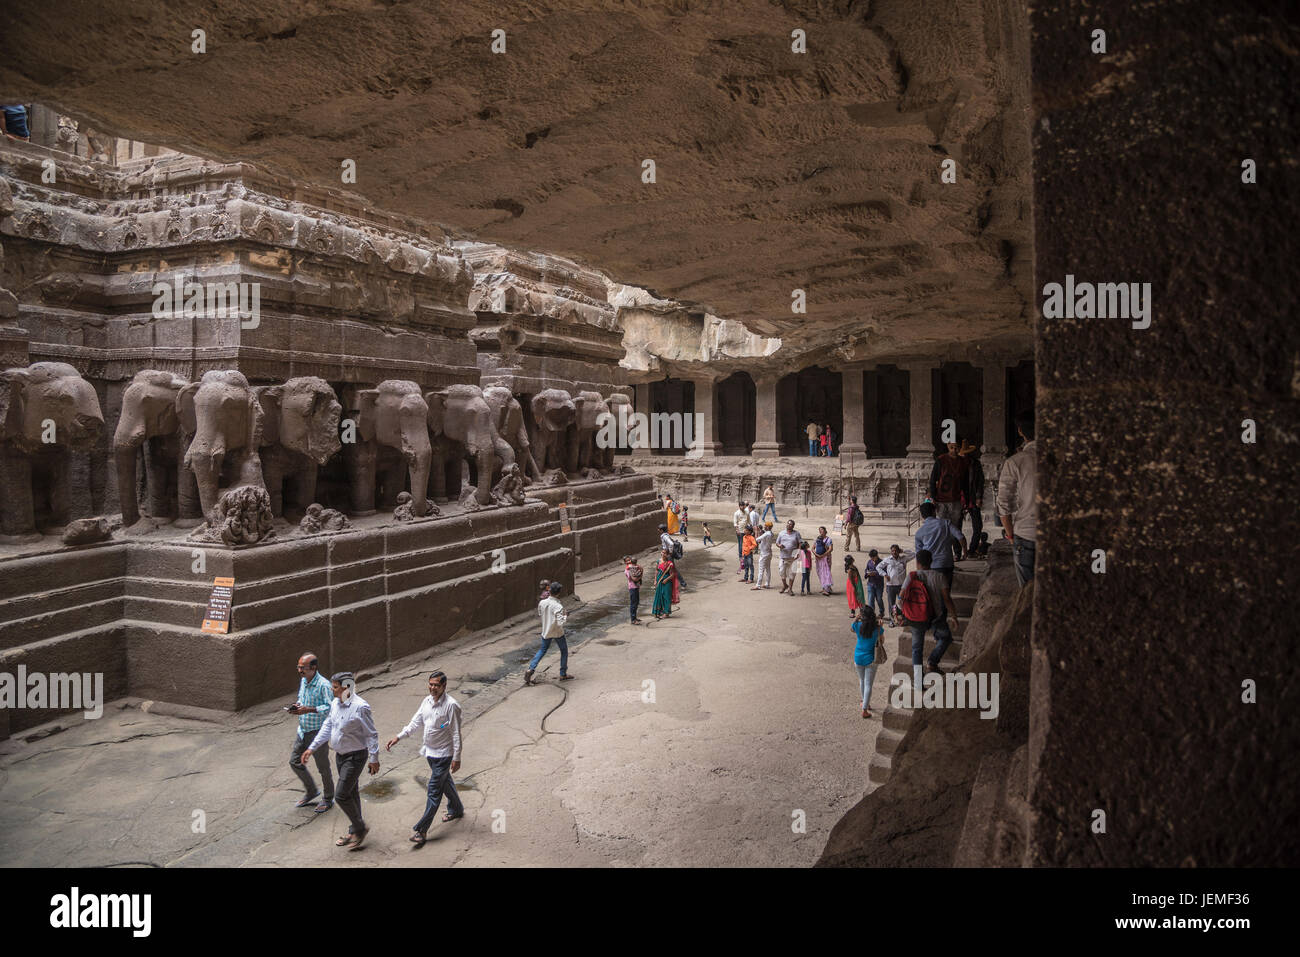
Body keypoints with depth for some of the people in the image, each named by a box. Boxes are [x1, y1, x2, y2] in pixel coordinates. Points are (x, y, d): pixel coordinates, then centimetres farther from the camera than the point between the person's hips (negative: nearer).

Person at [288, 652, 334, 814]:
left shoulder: (323, 685, -23)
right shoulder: (303, 681, 3)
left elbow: (331, 707, -26)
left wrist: (309, 709, -32)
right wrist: (297, 706, -3)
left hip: (318, 732, -8)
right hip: (303, 729, 8)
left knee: (323, 767, 5)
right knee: (294, 761, 14)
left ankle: (328, 799, 24)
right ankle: (312, 792, 33)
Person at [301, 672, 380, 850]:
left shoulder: (360, 707, -24)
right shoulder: (335, 703, 1)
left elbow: (371, 734, -18)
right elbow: (327, 727, 13)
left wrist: (374, 759, -16)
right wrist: (312, 748, 9)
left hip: (355, 757, -8)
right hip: (340, 755, 8)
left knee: (341, 795, -8)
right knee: (351, 793, 18)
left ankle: (360, 828, 12)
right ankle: (354, 832, 32)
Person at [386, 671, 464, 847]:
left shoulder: (451, 705, -21)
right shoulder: (427, 701, 1)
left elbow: (456, 734, -18)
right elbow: (415, 722, 7)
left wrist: (456, 758, -17)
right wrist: (398, 737, -5)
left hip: (443, 754, -8)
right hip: (430, 751, 8)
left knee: (434, 791, -4)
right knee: (445, 783, 24)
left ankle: (421, 830, 0)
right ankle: (456, 810, 44)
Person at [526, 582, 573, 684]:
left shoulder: (542, 603, -13)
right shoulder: (558, 607, -28)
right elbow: (560, 623, -31)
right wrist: (565, 617, -12)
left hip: (546, 632, 5)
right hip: (557, 633, -5)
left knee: (542, 650, 23)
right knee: (564, 651, 17)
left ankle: (530, 669, 8)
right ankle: (563, 674, 24)